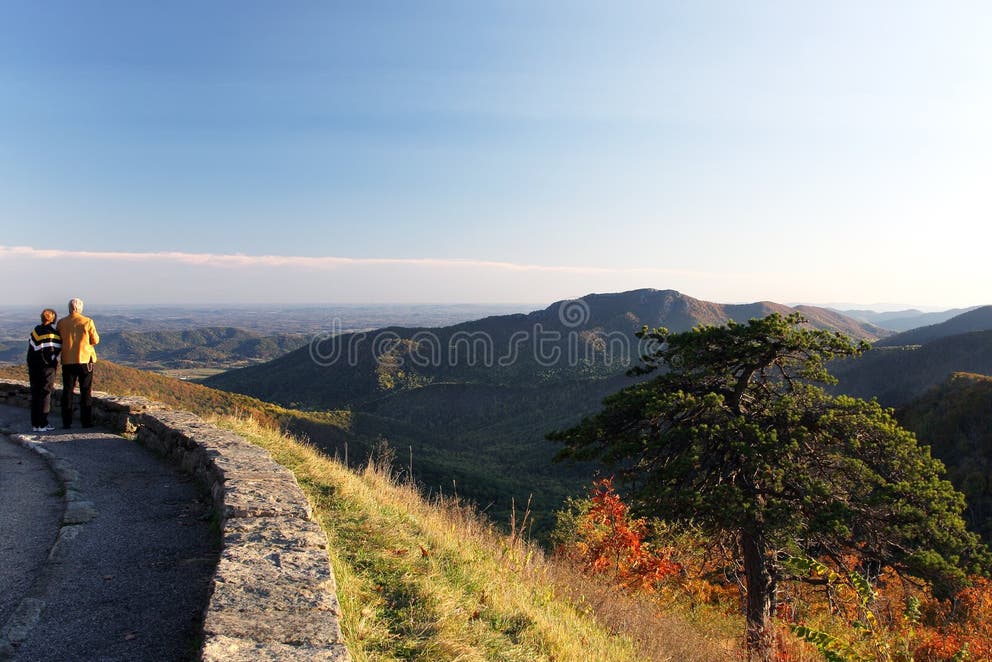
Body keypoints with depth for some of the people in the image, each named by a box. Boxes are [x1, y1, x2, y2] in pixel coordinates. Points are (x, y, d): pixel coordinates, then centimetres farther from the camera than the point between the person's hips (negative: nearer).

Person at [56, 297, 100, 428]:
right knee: (86, 391, 6)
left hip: (67, 361, 2)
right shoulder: (88, 322, -7)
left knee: (67, 391, 9)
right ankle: (86, 421, 5)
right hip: (85, 359, -2)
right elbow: (95, 340, -4)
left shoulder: (61, 323, -1)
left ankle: (66, 422, 9)